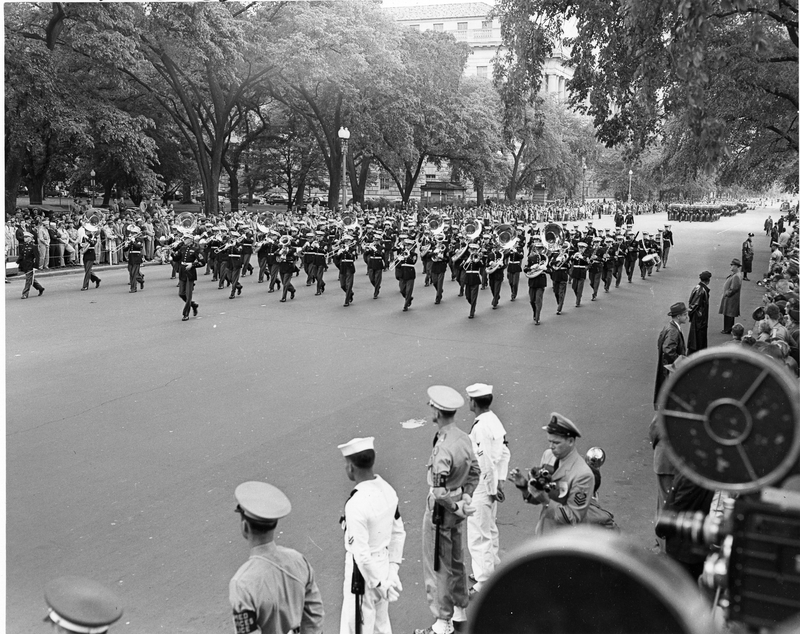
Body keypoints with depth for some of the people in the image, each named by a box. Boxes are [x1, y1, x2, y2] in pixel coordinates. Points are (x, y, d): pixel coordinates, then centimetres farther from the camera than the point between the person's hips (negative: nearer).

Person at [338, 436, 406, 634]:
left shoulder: (356, 504, -27)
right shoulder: (387, 490, -4)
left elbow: (361, 553, -24)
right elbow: (399, 533, 5)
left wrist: (379, 583, -13)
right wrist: (393, 569, 11)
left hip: (365, 571, -7)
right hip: (384, 563, 7)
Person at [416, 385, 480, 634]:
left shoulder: (443, 448, -29)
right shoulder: (464, 438, -3)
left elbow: (439, 490, -30)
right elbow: (475, 471, 8)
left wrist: (455, 507, -14)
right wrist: (466, 495, 5)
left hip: (441, 510, -8)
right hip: (456, 509, 9)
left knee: (438, 566, 6)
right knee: (455, 561, 23)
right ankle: (460, 611, 39)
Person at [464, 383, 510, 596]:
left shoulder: (480, 428, -24)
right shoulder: (495, 421, 4)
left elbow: (486, 463, -25)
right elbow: (505, 453, 10)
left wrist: (492, 489, -16)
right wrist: (499, 482, 12)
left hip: (480, 487, -10)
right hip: (491, 485, 10)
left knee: (478, 536, 0)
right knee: (490, 530, 23)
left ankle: (483, 583, 8)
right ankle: (492, 570, 38)